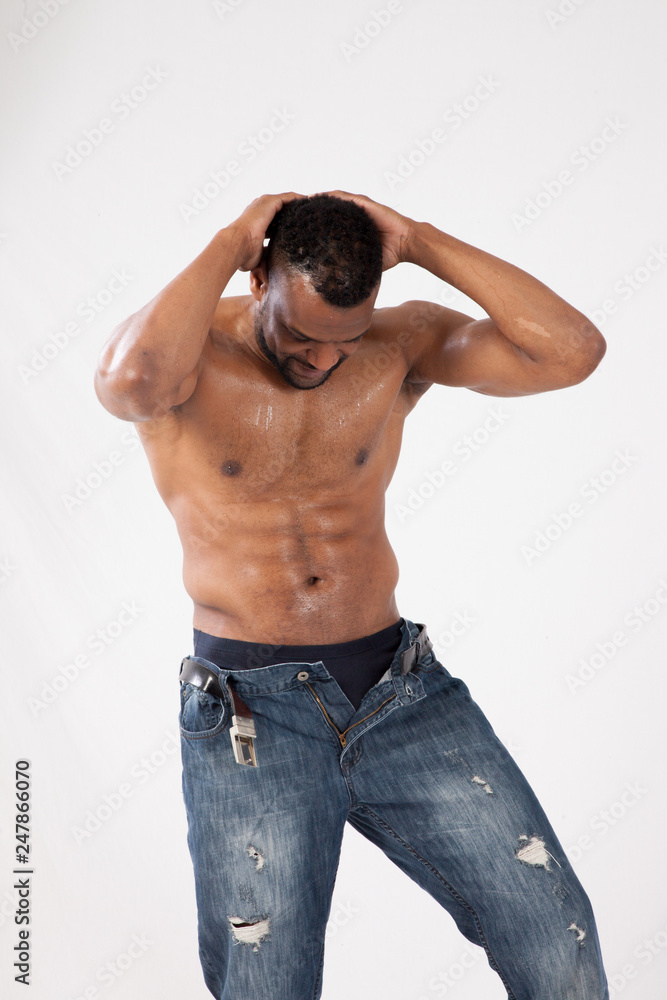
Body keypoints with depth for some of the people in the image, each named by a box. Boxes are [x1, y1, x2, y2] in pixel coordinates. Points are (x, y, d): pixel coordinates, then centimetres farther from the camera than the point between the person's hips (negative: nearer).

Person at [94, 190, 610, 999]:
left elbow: (571, 352, -11)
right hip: (250, 709, -2)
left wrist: (418, 242, -9)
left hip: (400, 688, 3)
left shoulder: (401, 343, 3)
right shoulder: (187, 353, -6)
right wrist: (230, 242, -17)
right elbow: (132, 378, -33)